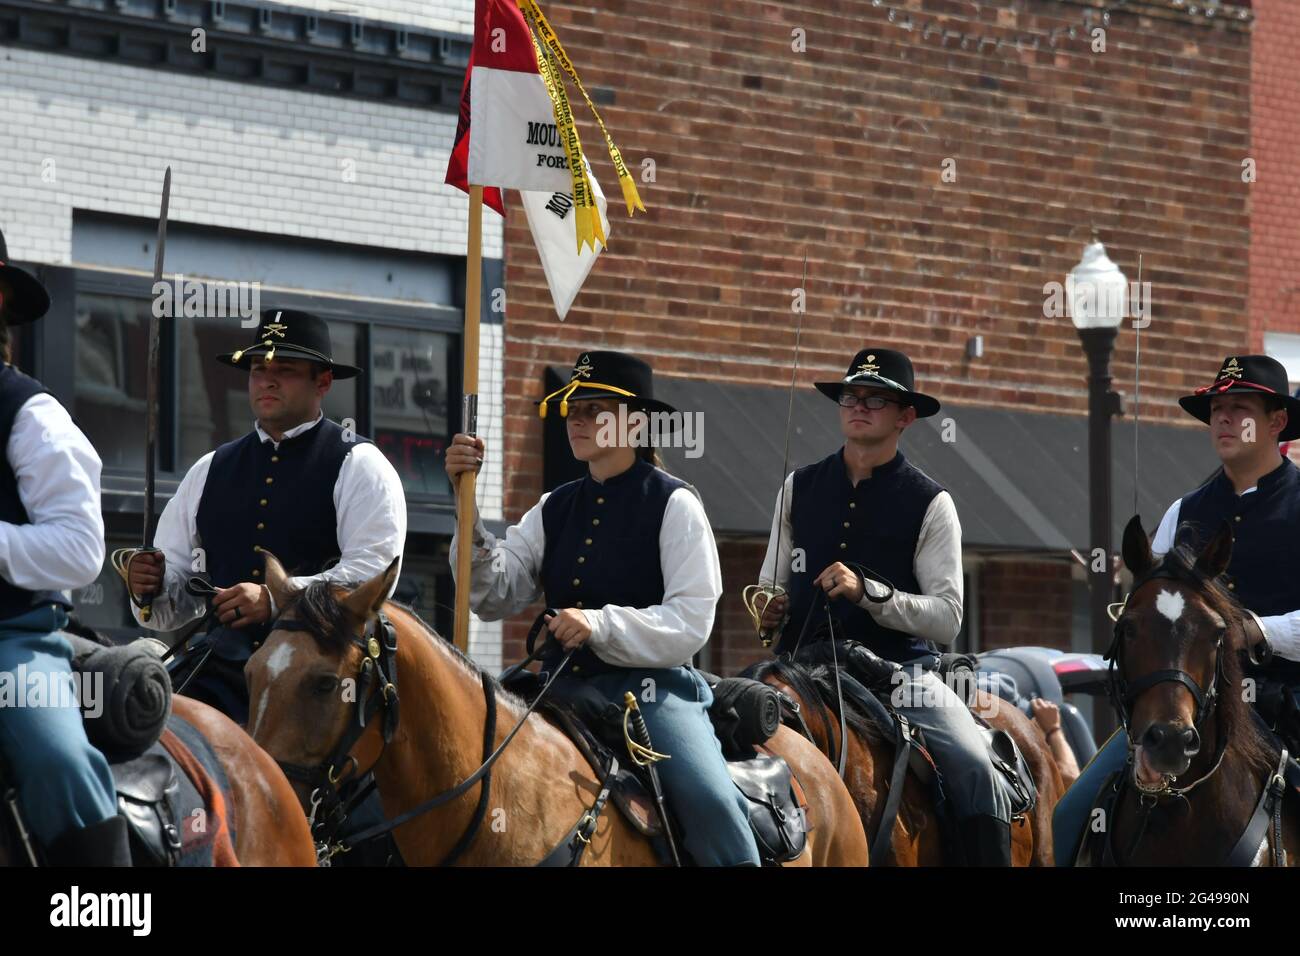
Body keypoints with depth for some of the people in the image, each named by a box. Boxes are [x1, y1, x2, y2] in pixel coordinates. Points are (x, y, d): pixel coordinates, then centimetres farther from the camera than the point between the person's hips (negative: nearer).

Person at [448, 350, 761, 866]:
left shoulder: (673, 504, -3)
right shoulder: (555, 508, 13)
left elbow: (690, 622, -10)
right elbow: (495, 595, 6)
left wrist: (602, 626, -23)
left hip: (650, 686, -5)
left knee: (709, 799, -28)